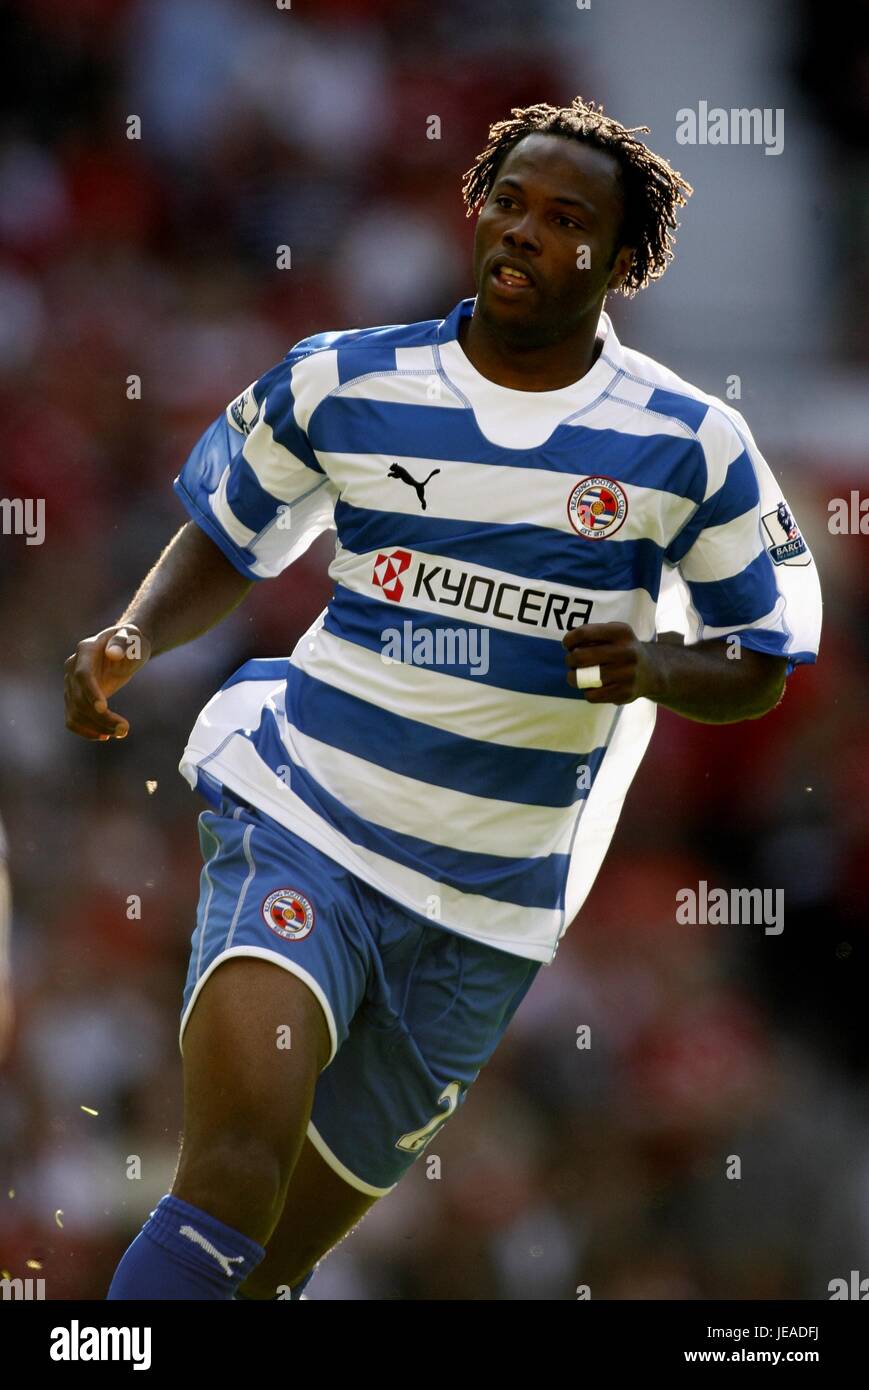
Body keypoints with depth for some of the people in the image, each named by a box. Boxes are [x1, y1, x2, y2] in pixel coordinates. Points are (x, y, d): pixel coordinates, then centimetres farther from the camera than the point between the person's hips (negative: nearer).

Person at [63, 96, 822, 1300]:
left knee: (284, 1245, 10)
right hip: (299, 829, -1)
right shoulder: (344, 384, 1)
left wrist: (653, 667, -15)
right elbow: (228, 537, 16)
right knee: (239, 1145, -28)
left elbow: (758, 666, 7)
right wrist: (134, 638, -3)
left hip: (488, 909, 1)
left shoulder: (689, 449, -1)